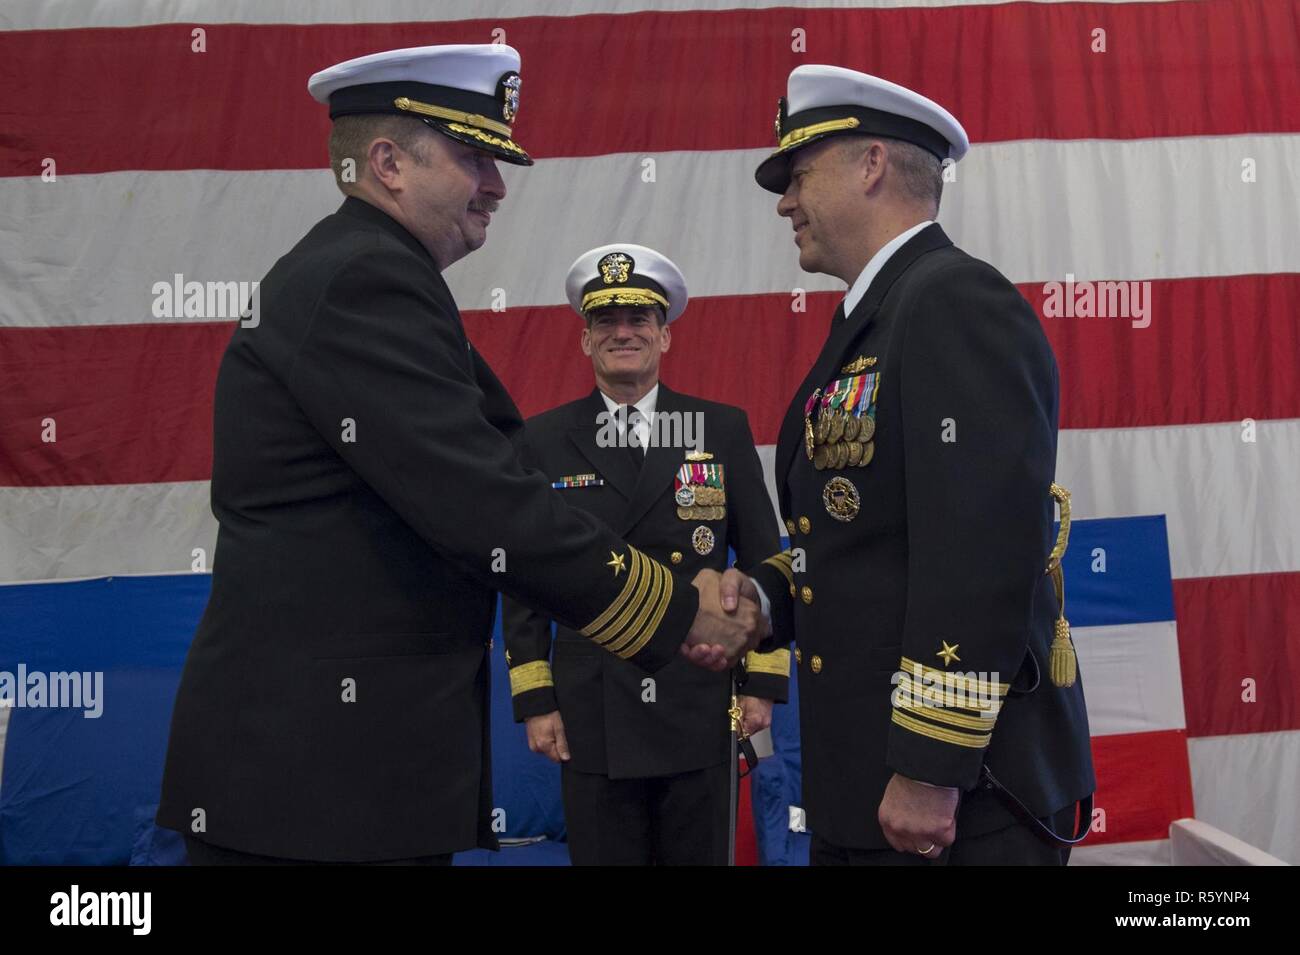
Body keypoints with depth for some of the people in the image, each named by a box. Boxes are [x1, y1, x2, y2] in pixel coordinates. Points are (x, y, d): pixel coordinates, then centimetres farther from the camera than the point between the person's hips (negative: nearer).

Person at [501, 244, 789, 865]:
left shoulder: (723, 430, 4)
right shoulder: (545, 440, 3)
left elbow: (761, 560, 6)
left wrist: (765, 682, 2)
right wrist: (533, 698, 1)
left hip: (700, 713, 0)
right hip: (590, 718, 0)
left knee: (700, 854, 10)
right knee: (601, 854, 8)